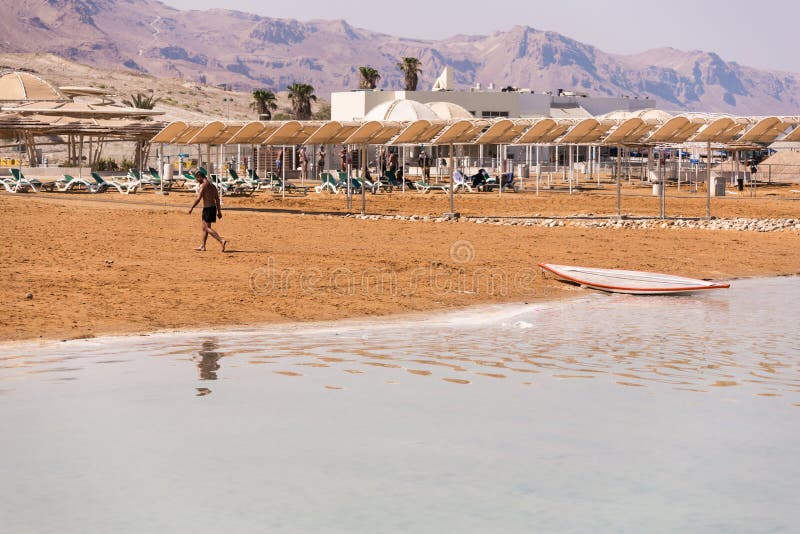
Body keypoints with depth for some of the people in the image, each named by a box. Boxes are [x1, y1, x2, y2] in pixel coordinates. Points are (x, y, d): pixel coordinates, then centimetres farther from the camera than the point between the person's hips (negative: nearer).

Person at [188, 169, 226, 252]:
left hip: (207, 208, -9)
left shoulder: (203, 185, -11)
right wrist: (219, 211, 17)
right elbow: (217, 199, 15)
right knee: (205, 228, 17)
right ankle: (202, 246, 22)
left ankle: (221, 241, -22)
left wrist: (191, 208, -8)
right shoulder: (212, 186, 14)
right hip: (213, 207, 9)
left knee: (207, 228, -8)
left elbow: (198, 198, -18)